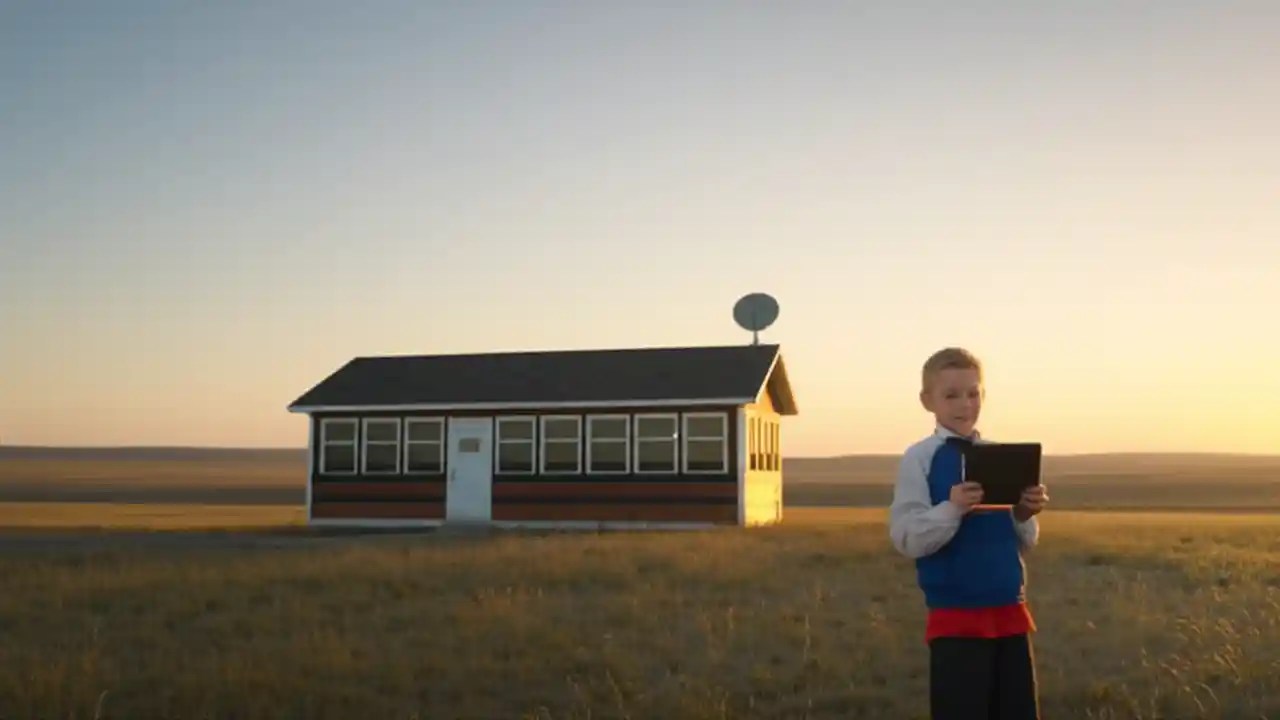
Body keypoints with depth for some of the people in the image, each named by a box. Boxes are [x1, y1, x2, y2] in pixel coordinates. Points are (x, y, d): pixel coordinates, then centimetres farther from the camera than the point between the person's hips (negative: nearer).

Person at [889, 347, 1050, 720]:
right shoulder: (920, 459, -5)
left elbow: (1024, 541, 12)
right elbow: (906, 538, -12)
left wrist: (1026, 514, -9)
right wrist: (952, 509, -26)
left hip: (1009, 609, 5)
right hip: (955, 615, -5)